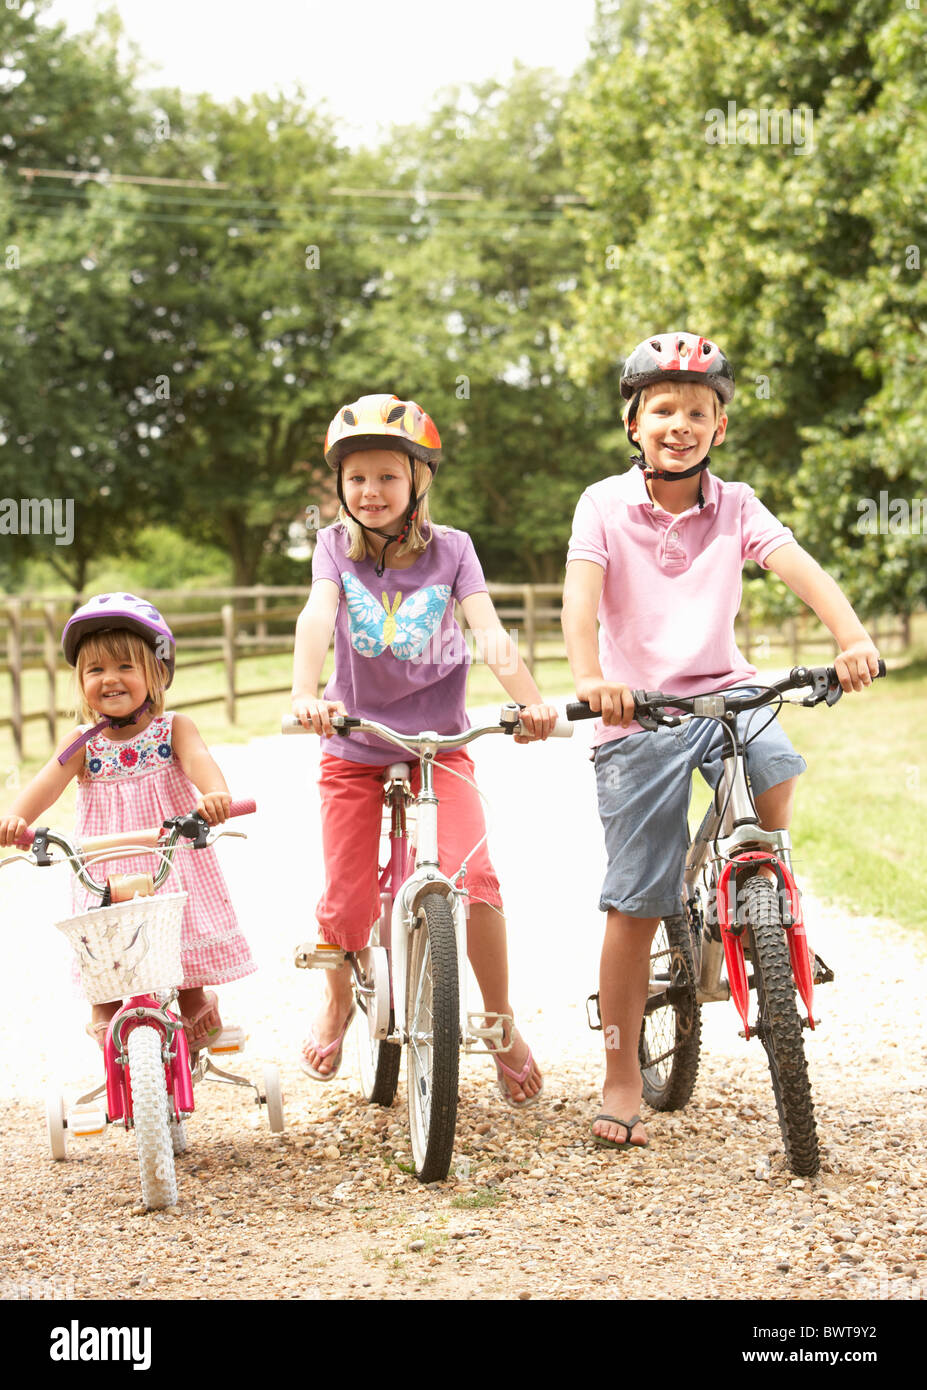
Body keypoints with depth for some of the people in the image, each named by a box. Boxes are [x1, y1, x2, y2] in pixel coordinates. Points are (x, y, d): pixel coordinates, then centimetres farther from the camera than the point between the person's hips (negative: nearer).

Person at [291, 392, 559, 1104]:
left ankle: (501, 1021, 1)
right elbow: (317, 618, -20)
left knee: (474, 879, -19)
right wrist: (305, 694, -39)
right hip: (354, 748, 1)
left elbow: (488, 629, -16)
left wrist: (531, 698, -34)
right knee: (347, 903, 1)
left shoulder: (450, 548, -4)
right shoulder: (337, 545, -3)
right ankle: (337, 1002, 34)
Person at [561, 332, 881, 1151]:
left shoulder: (735, 508, 3)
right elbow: (580, 597, -16)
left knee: (777, 772, -31)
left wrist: (851, 635, -32)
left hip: (723, 695, 2)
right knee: (635, 906, -2)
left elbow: (799, 567, -13)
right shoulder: (604, 505, -2)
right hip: (636, 716, -2)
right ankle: (622, 1081, 11)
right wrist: (590, 677, -36)